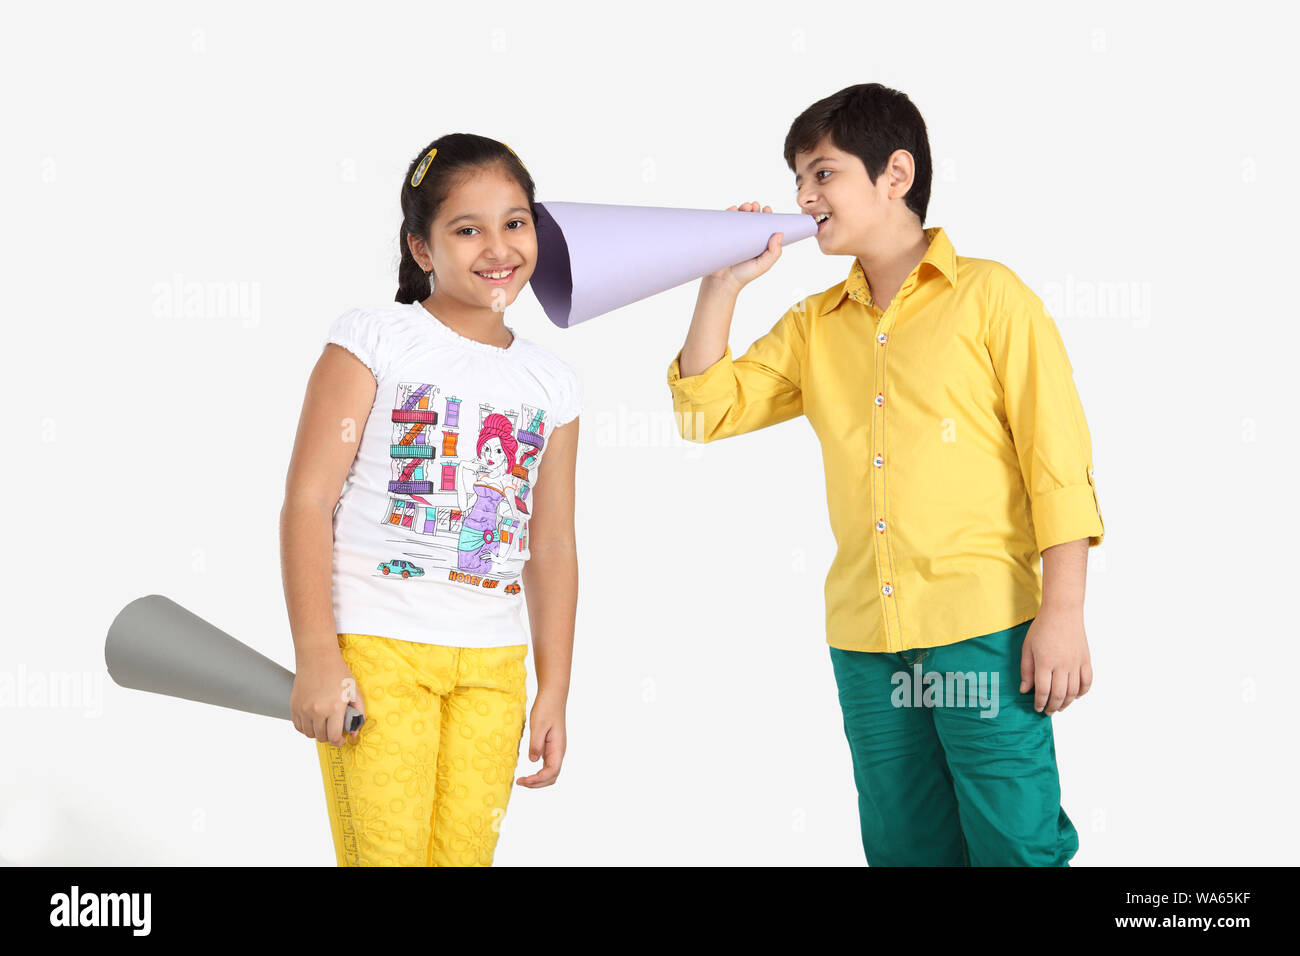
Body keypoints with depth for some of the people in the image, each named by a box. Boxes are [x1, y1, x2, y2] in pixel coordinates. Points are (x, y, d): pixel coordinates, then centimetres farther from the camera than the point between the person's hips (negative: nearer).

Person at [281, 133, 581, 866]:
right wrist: (317, 659, -14)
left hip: (494, 665, 4)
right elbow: (307, 501, -8)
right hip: (375, 643, -4)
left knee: (466, 853, 8)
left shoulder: (552, 384, 10)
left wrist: (555, 692, 11)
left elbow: (552, 547, 14)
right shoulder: (373, 341, -4)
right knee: (383, 854, -5)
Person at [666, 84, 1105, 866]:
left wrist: (1063, 614, -11)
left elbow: (1058, 461, -4)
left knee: (1016, 845, -5)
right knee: (905, 847, 11)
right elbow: (706, 410, 13)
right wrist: (723, 286, 4)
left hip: (984, 627, -5)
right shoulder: (815, 325, 15)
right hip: (865, 639, 5)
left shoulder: (990, 295, 0)